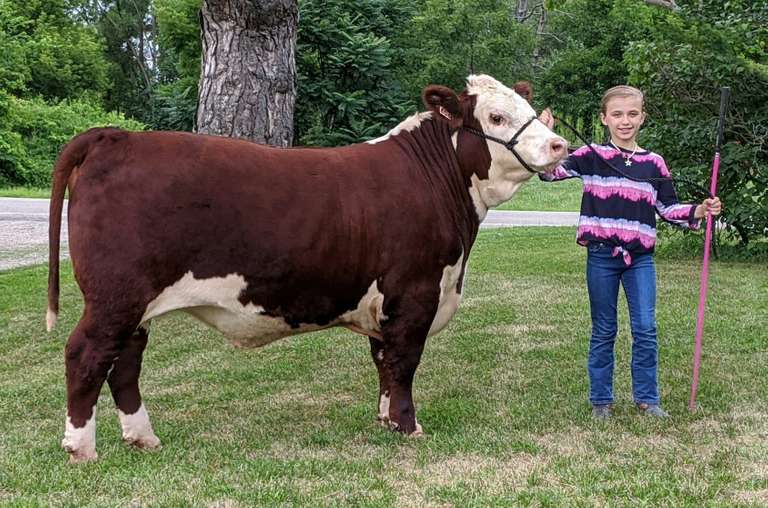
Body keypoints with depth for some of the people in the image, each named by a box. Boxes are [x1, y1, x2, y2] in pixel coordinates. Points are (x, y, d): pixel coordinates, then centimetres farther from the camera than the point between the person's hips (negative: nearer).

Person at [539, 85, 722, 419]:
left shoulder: (654, 163, 6)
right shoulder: (591, 157, -1)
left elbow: (668, 208, 12)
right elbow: (549, 171, -11)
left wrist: (698, 211, -5)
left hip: (640, 257, 2)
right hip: (602, 256, -2)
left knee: (646, 329, 0)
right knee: (604, 331, 7)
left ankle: (647, 398, 13)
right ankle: (601, 400, 18)